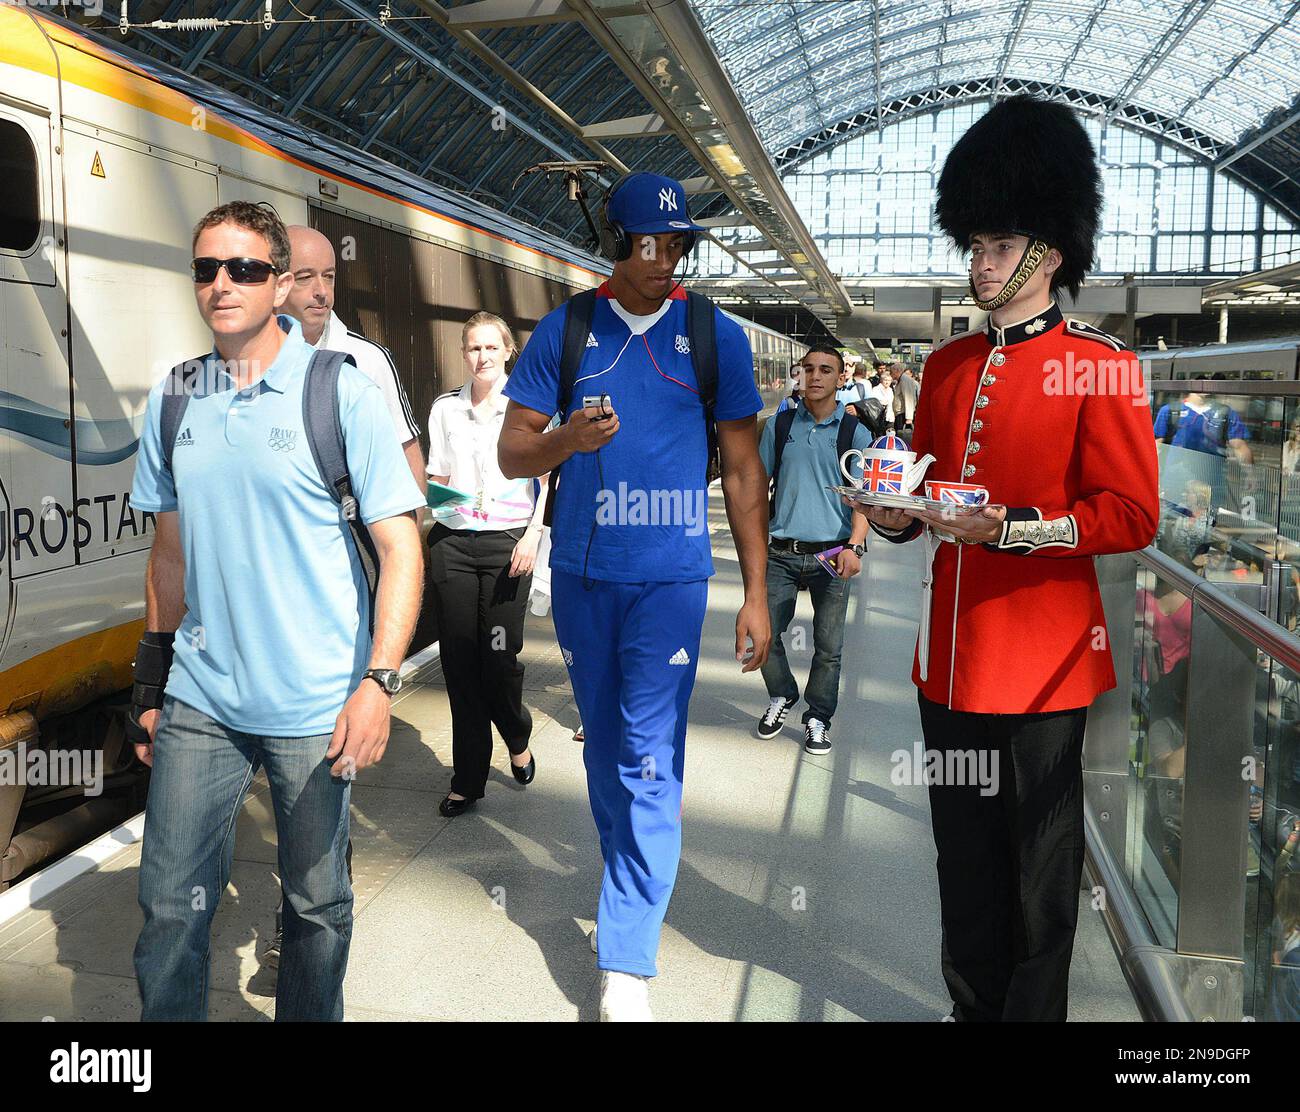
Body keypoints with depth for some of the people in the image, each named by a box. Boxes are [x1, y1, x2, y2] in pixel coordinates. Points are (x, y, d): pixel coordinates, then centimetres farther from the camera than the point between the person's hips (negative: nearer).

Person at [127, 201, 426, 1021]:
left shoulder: (342, 392, -9)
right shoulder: (173, 400, 5)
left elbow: (401, 549, -11)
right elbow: (171, 553, 14)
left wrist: (378, 683, -20)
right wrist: (152, 679, 14)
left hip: (316, 707, -3)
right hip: (199, 702, 4)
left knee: (318, 905, 13)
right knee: (170, 902, 9)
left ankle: (308, 1016, 36)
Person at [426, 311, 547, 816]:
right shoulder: (445, 409, 11)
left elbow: (550, 476, 0)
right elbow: (437, 478, 16)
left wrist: (534, 532, -11)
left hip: (508, 542, -3)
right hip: (452, 541, 3)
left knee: (500, 656, -3)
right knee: (459, 659, 1)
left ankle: (518, 739, 29)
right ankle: (468, 779, 11)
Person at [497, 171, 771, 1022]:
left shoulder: (715, 336, 0)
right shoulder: (564, 331, 2)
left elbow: (744, 469, 3)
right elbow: (511, 453, 2)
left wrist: (757, 591, 0)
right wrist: (567, 439, -22)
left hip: (670, 577, -2)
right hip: (581, 572, 3)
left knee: (650, 760, -6)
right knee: (605, 742, 15)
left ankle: (627, 965, 1)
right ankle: (635, 876, 38)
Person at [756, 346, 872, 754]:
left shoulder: (855, 432, 2)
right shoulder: (778, 426, 7)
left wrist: (853, 546, -16)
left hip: (831, 553, -1)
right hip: (781, 552, 2)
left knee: (828, 645, 4)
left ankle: (818, 718, 22)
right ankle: (781, 696, 28)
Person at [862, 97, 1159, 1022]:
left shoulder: (1100, 366, -8)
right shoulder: (949, 364, 11)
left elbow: (1134, 517, -13)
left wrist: (1006, 525, -24)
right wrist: (897, 514, -4)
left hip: (1041, 659, -6)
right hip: (950, 656, 6)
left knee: (1039, 868, 8)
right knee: (965, 858, 17)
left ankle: (1033, 1011, 26)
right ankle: (972, 1004, 34)